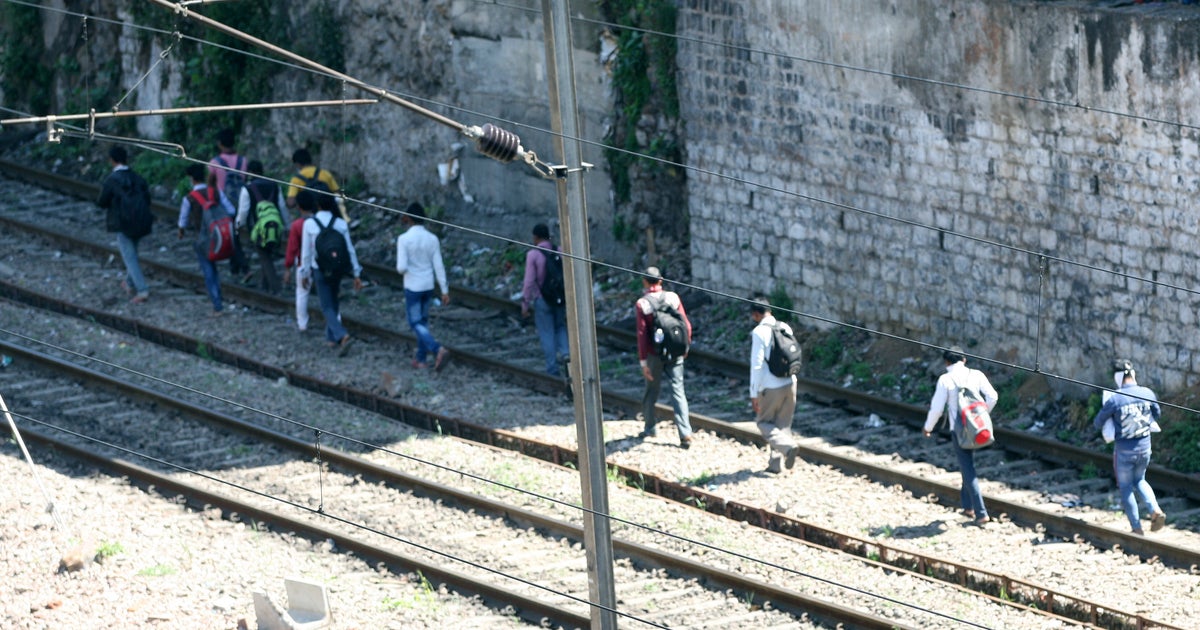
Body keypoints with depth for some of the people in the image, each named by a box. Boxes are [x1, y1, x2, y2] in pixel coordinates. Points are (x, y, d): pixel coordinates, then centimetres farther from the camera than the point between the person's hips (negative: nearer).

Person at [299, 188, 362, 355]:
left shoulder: (309, 224, -11)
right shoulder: (341, 224, -6)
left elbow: (306, 252, -6)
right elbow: (350, 250, -5)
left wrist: (304, 274, 6)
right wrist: (356, 274, 1)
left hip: (320, 270, -3)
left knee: (327, 308, 0)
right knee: (333, 304, 22)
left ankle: (342, 336, -21)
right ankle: (332, 338, 28)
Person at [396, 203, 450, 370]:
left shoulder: (404, 239, -15)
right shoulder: (432, 239, -2)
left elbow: (401, 267, -19)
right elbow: (438, 266, -1)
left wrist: (400, 269, 5)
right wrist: (445, 290, 3)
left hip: (412, 287, -5)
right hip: (428, 286, 5)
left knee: (416, 323, 0)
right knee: (423, 321, 17)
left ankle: (437, 349, -22)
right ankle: (421, 359, 21)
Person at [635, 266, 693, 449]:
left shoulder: (642, 304, -11)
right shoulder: (673, 298, -3)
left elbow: (642, 334, -13)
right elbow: (686, 325, 1)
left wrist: (643, 361, -9)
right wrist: (685, 345, 17)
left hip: (654, 355, -2)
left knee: (651, 391, 16)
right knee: (678, 391, 1)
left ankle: (650, 428, 29)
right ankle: (685, 433, -9)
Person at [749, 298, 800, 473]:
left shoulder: (759, 332, -15)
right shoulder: (785, 328, 5)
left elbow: (756, 365, -16)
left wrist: (754, 394, -12)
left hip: (770, 387, -6)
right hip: (789, 384, 6)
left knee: (763, 422, 10)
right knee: (783, 424, 15)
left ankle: (788, 445, -14)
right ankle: (775, 464, 19)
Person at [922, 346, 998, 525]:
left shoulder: (945, 380, -9)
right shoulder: (976, 375, 0)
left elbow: (937, 407, -8)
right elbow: (992, 397, -5)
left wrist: (928, 427, 9)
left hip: (958, 431, -4)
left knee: (968, 472, -1)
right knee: (967, 467, 24)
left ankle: (981, 514, -6)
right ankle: (968, 507, 27)